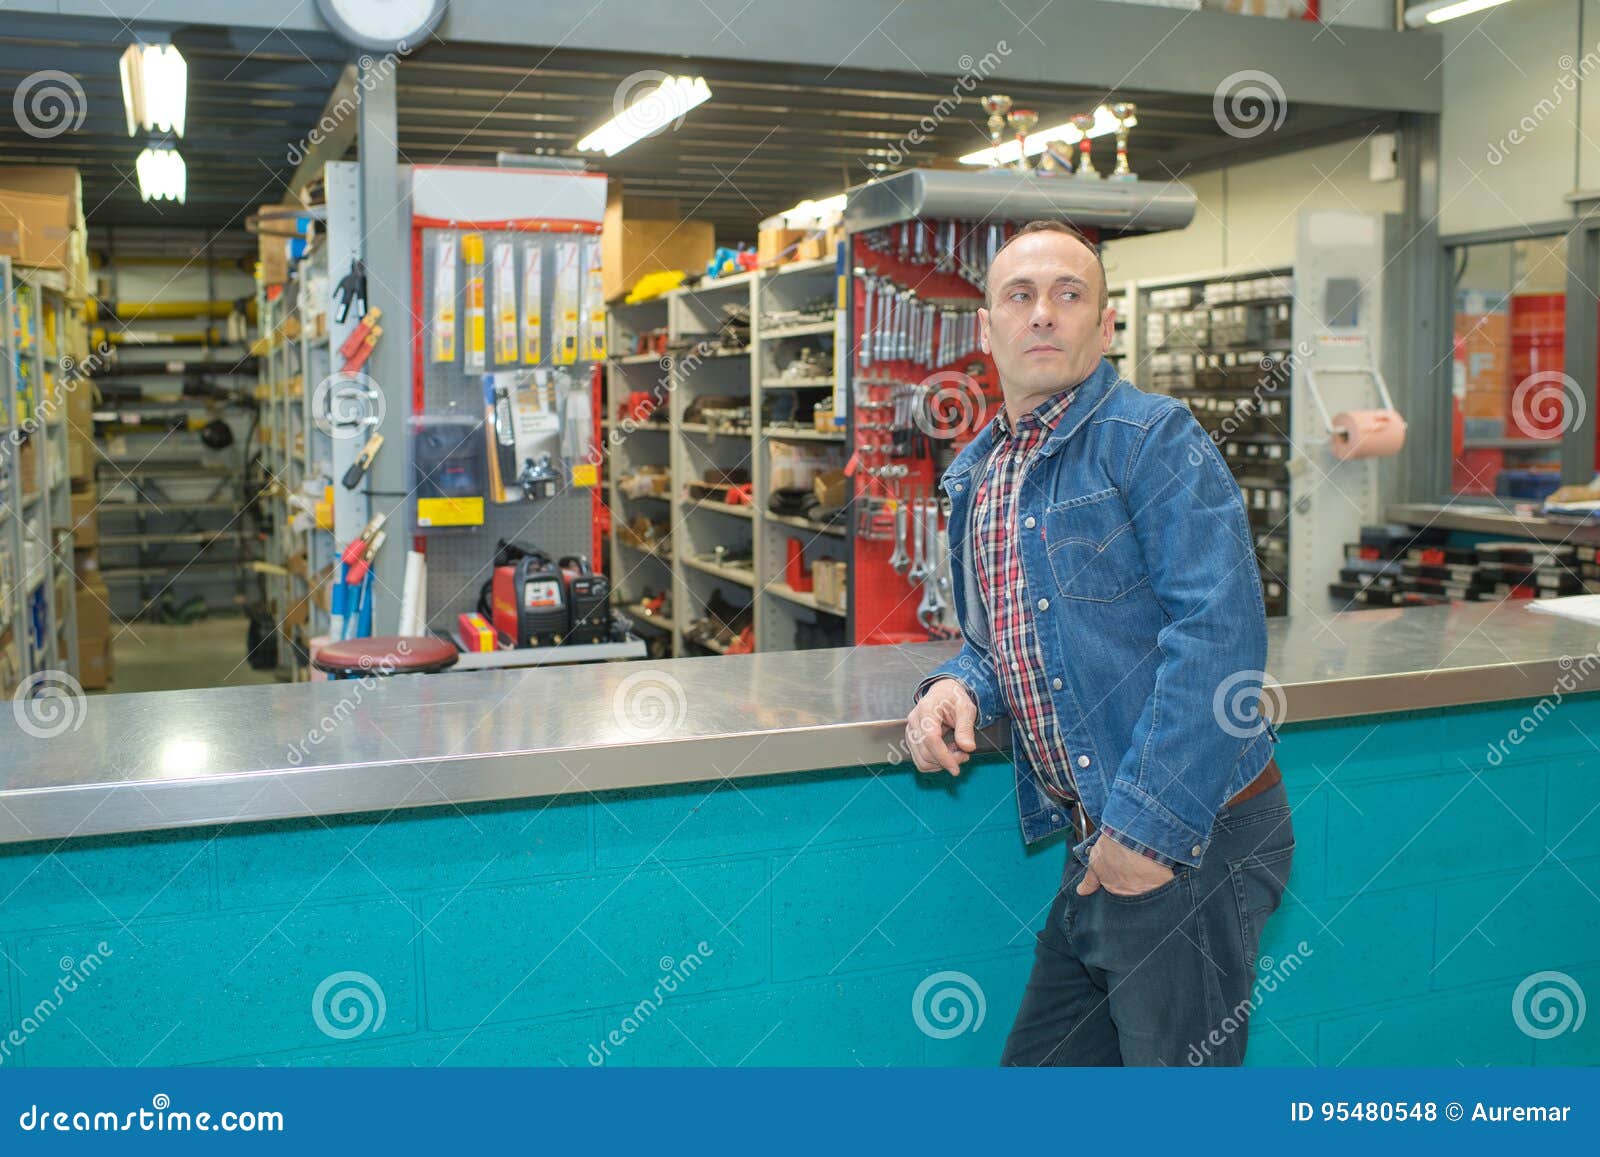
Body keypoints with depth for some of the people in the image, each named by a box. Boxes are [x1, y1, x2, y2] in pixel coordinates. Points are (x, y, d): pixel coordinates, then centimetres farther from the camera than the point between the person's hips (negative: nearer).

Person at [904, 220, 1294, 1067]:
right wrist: (958, 687, 0)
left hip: (1187, 842, -7)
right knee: (1037, 1062, 16)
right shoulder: (972, 473, 13)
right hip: (1099, 844, 8)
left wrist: (1151, 826, -23)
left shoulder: (1155, 439, -11)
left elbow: (1218, 633, -21)